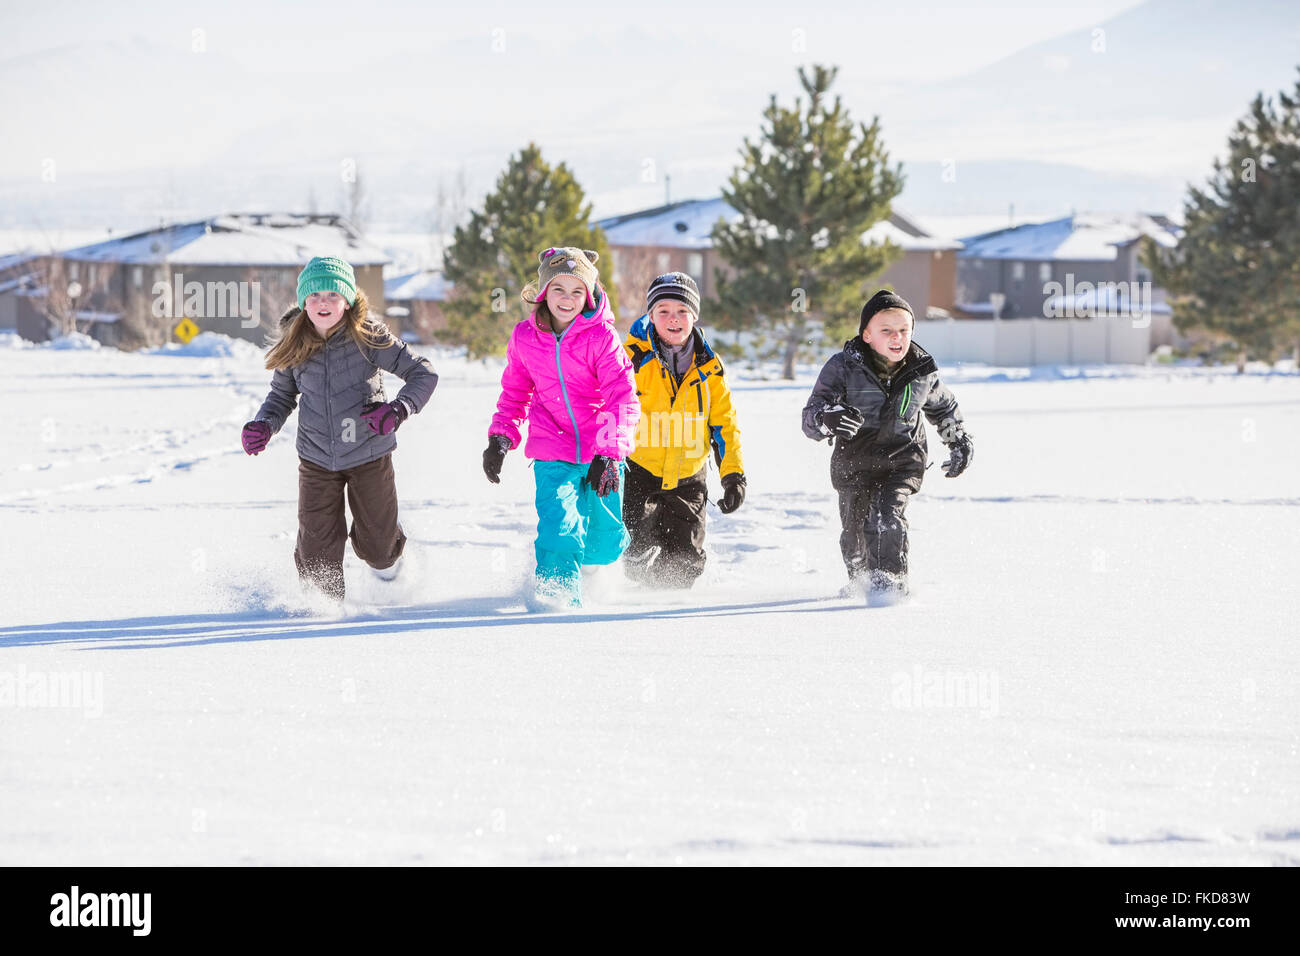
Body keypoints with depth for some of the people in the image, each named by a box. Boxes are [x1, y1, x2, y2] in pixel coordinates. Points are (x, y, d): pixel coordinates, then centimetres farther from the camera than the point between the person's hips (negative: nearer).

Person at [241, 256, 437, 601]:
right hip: (317, 461, 1)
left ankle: (387, 557, 49)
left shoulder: (367, 337, -14)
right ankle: (330, 600, 28)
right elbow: (282, 394, 11)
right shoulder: (293, 346, -6)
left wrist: (399, 408, -27)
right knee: (318, 553, -3)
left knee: (376, 548, 11)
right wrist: (264, 425, -9)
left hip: (369, 455, -1)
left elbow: (423, 373, -10)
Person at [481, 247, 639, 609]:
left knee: (604, 543, 10)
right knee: (559, 523, -21)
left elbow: (623, 399, -16)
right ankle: (556, 586, -3)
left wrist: (609, 455, -26)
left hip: (601, 453, -1)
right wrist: (501, 438, 5)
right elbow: (515, 391, 16)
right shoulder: (525, 337, -1)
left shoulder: (601, 336, -12)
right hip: (552, 452, 1)